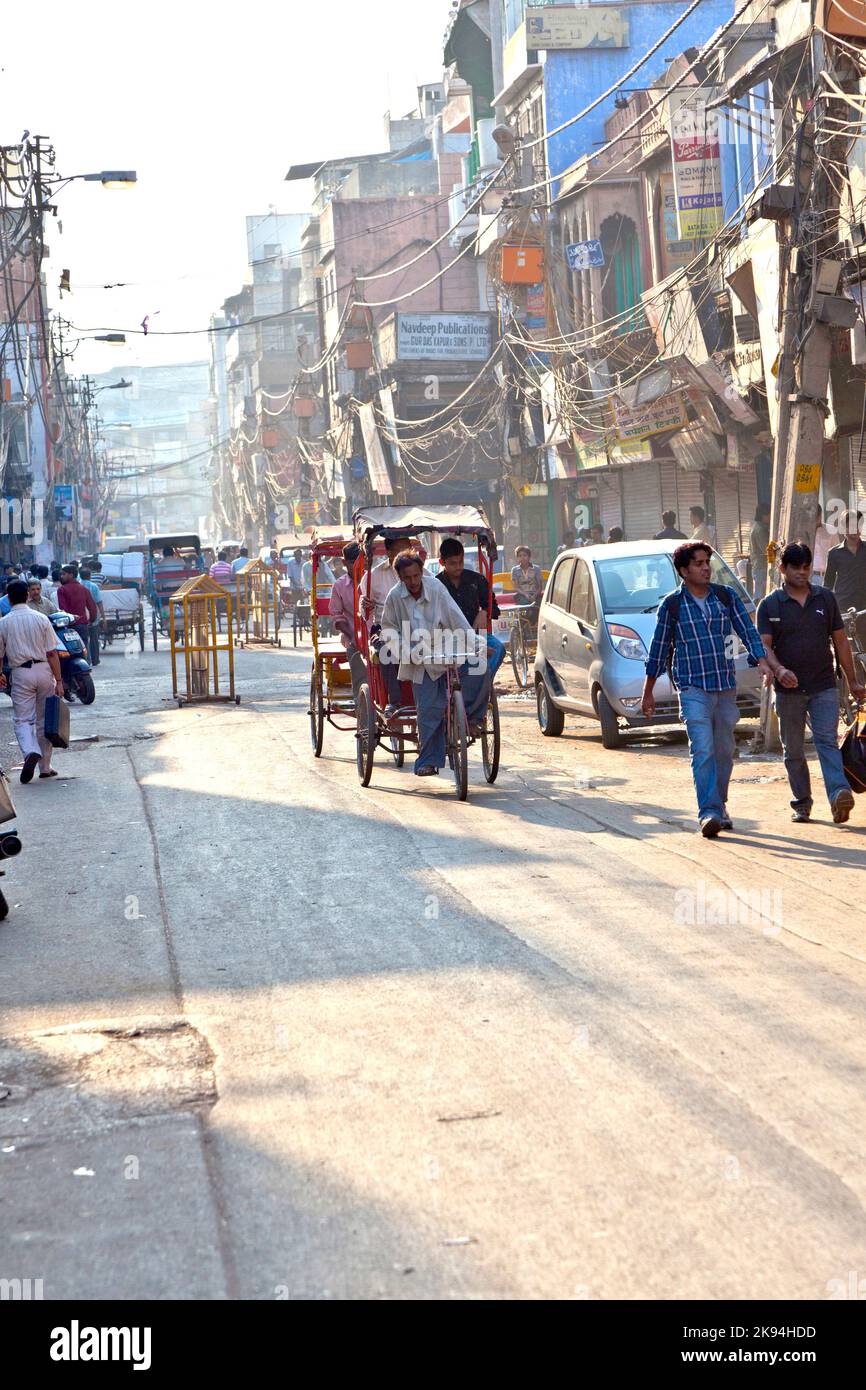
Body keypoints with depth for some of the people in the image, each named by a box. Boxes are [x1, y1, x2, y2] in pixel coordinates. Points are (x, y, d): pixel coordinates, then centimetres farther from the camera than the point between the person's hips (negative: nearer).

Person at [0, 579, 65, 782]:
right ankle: (45, 767, 16)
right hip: (43, 670, 1)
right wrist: (58, 681, -1)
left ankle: (31, 752, -28)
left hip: (20, 673, -1)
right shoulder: (41, 619, -1)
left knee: (22, 720, 1)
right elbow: (52, 653, -4)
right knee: (44, 720, 11)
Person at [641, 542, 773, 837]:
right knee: (703, 751, -14)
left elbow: (748, 632, 5)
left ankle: (719, 807, 23)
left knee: (724, 751, 9)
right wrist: (648, 693, 9)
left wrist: (762, 662, -13)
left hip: (727, 687, 4)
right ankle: (709, 813, -18)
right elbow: (659, 649, 6)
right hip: (693, 688, -4)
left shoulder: (727, 597, 7)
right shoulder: (672, 605, -1)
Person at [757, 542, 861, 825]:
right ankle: (802, 803, 17)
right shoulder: (770, 605, 2)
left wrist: (853, 681, 11)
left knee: (827, 740, -14)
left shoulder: (826, 598, 8)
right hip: (788, 689, 0)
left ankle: (839, 794, -28)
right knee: (793, 750, 7)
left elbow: (840, 640, 12)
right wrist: (778, 669, -26)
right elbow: (764, 644, -6)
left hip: (824, 687, 0)